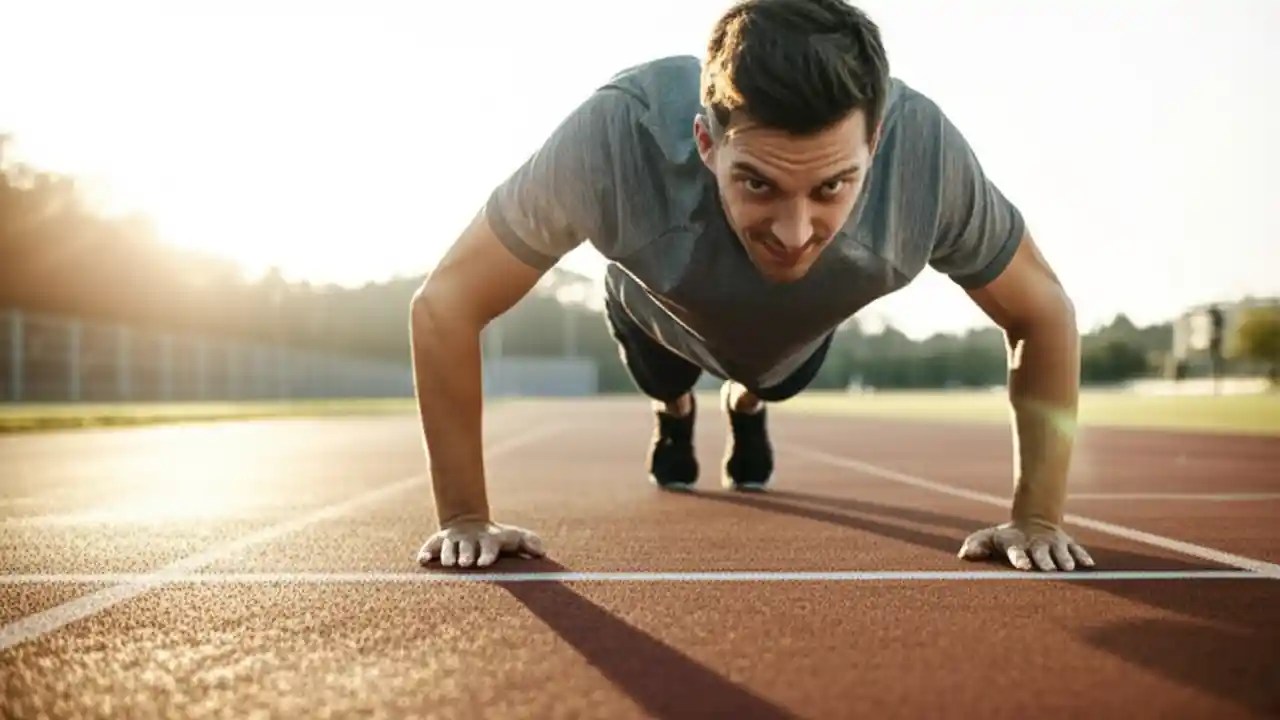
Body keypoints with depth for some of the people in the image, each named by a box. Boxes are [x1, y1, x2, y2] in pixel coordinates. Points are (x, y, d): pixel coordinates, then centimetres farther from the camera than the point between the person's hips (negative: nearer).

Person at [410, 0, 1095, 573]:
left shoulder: (928, 153, -44)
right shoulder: (617, 136, -49)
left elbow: (1043, 315, -26)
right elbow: (444, 305, -37)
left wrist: (1037, 519, -28)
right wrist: (465, 518, -34)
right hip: (660, 310, 0)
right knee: (663, 389, 32)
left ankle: (746, 407, 66)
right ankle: (675, 417, 65)